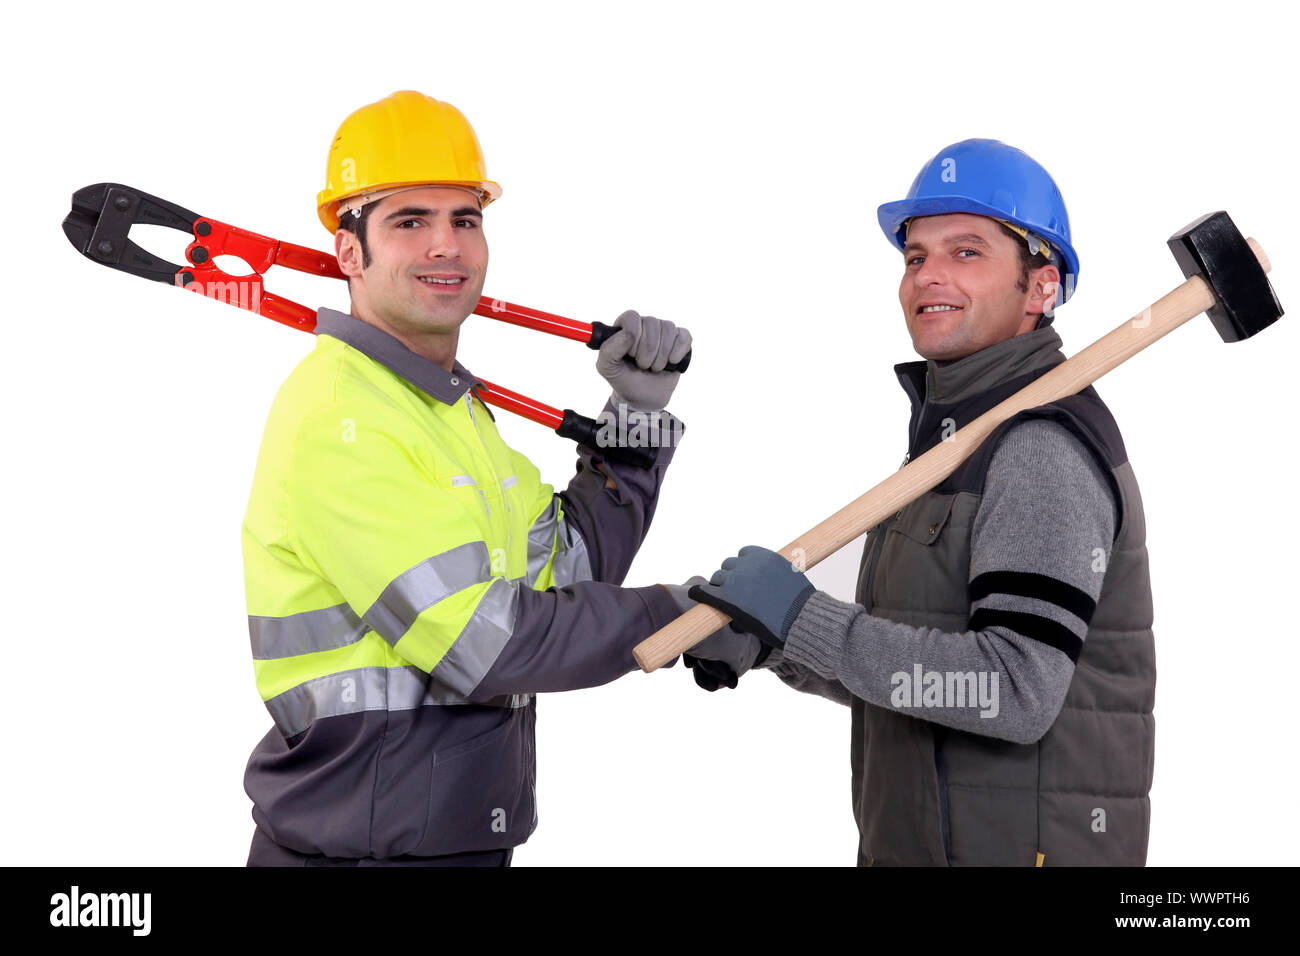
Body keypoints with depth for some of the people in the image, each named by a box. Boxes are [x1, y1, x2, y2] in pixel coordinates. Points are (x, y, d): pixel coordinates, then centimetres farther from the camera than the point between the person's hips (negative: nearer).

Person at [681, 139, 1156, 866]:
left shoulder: (1044, 447, -17)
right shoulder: (958, 431, 14)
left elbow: (1017, 692, -26)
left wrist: (804, 618, -24)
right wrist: (764, 641, 1)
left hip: (1022, 848, -9)